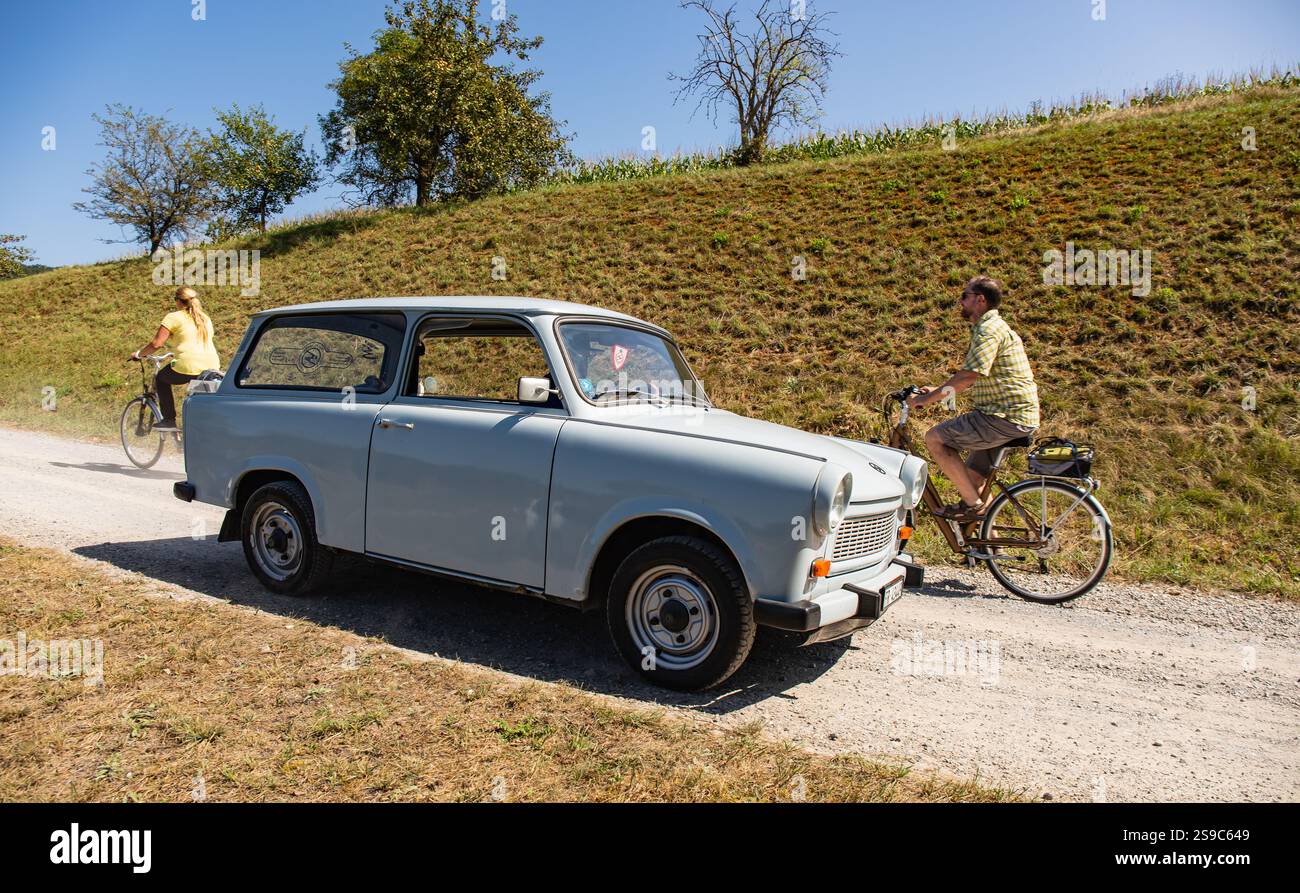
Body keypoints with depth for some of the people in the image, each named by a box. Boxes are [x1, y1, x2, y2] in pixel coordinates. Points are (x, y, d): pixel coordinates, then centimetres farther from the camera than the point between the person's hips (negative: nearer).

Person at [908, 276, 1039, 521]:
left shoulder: (989, 330, -13)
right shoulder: (994, 327, 21)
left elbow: (968, 376, -24)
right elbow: (972, 378, 26)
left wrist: (928, 398, -17)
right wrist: (938, 391, 20)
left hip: (1006, 418, -10)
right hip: (1018, 418, 10)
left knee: (935, 438, -12)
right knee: (974, 477, 17)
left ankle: (973, 505, -8)